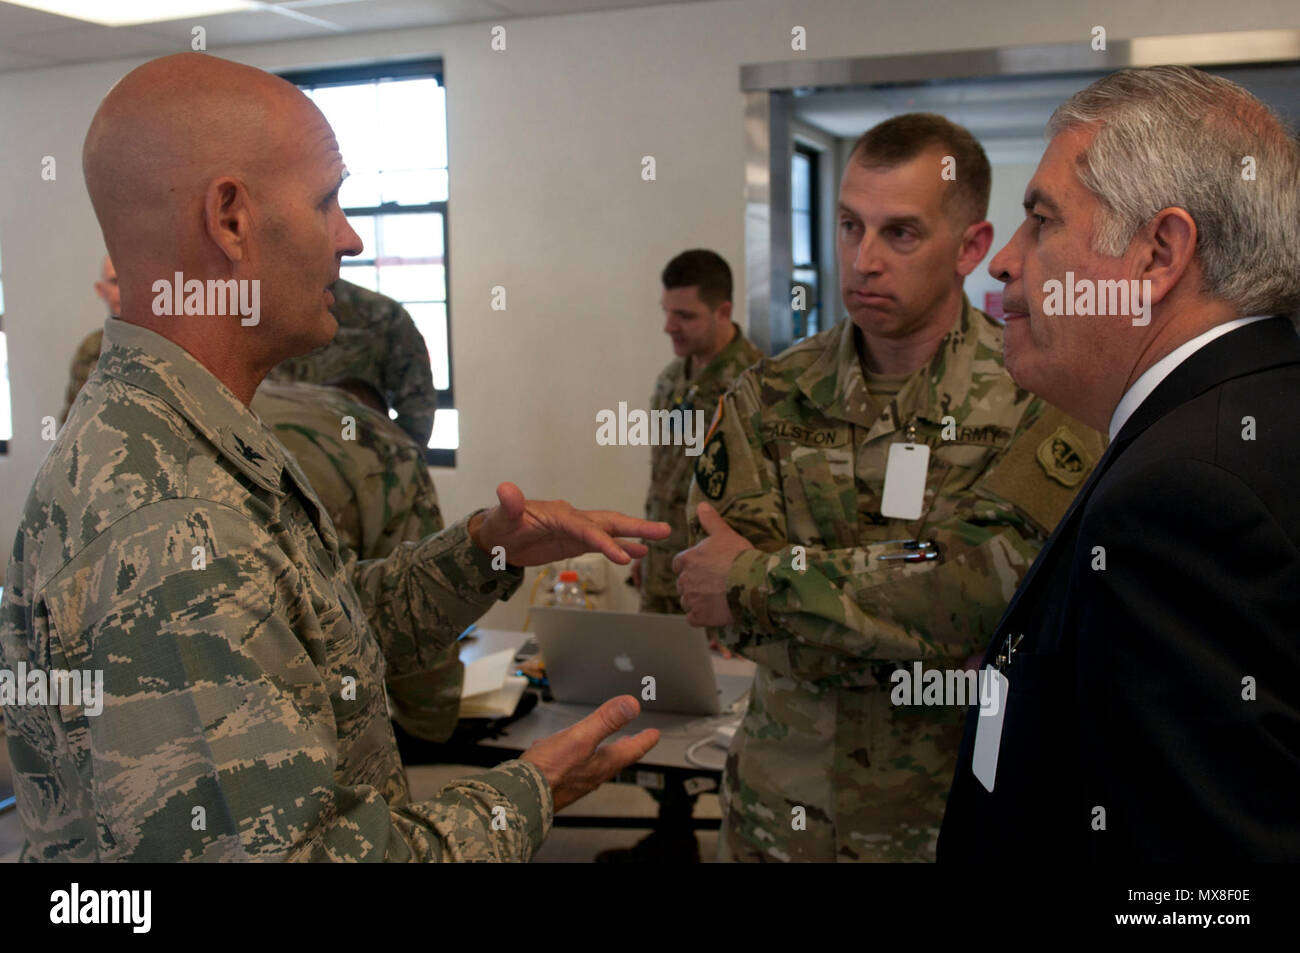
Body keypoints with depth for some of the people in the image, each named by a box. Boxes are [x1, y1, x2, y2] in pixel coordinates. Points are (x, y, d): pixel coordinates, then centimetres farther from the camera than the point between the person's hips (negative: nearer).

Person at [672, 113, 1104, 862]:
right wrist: (924, 610, -22)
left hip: (972, 817, -2)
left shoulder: (1041, 397, -11)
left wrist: (754, 580, -19)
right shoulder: (770, 398, -3)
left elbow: (994, 588, -24)